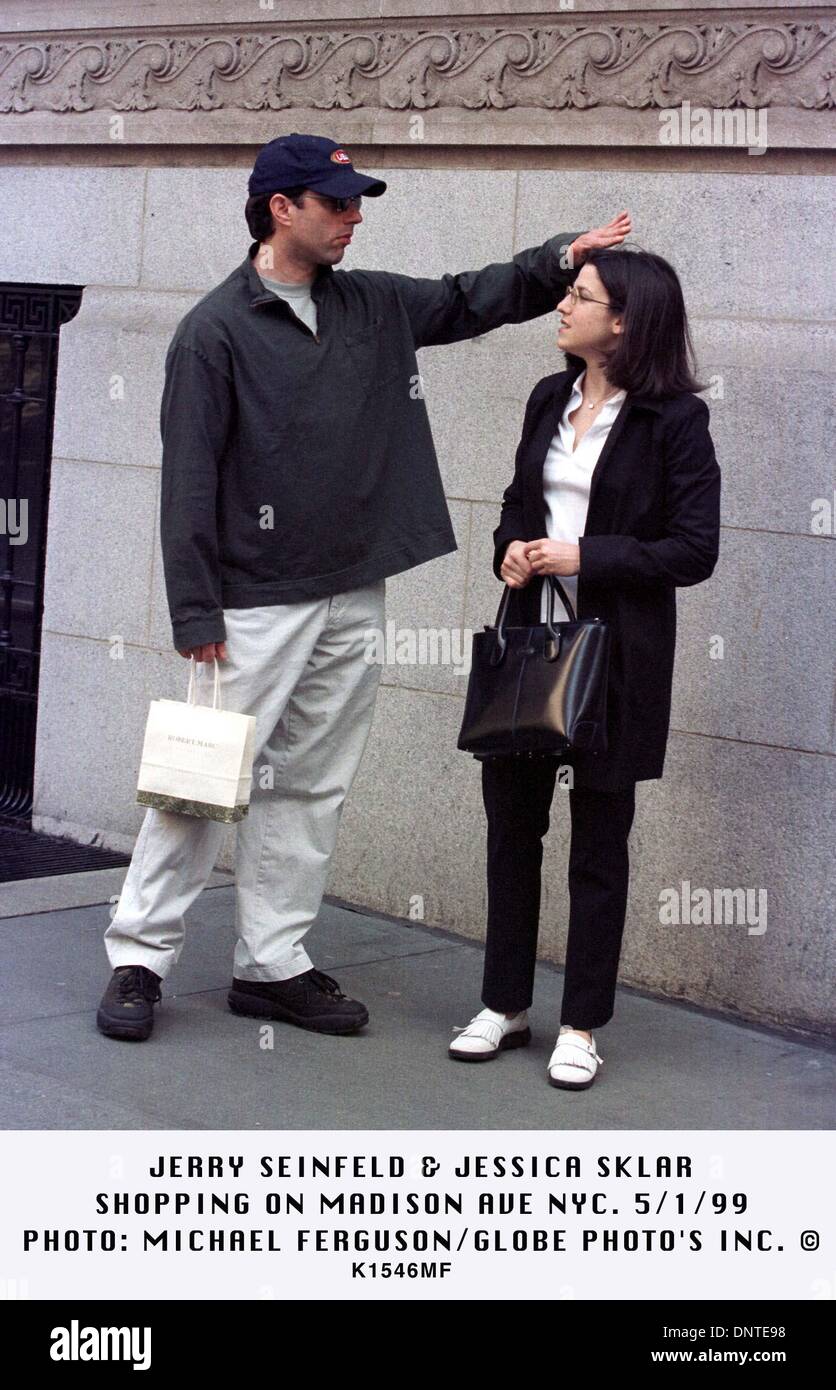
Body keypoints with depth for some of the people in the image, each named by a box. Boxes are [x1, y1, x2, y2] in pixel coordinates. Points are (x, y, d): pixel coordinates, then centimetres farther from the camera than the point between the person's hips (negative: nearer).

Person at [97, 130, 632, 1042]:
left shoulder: (373, 307, 10)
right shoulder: (216, 330, -8)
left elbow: (468, 301, 22)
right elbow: (190, 479, -11)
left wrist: (563, 257, 6)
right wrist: (196, 614, -14)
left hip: (354, 599, 7)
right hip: (257, 606, -6)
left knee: (312, 791, 10)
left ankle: (272, 965, 18)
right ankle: (139, 958, 8)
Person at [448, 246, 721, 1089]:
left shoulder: (674, 418, -10)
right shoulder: (551, 399, 8)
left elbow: (695, 550, -11)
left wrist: (585, 557, -18)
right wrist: (511, 553, -2)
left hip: (617, 652, -6)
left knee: (598, 842, 6)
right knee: (510, 822, 11)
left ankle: (582, 1025, 17)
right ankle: (505, 1006, 25)